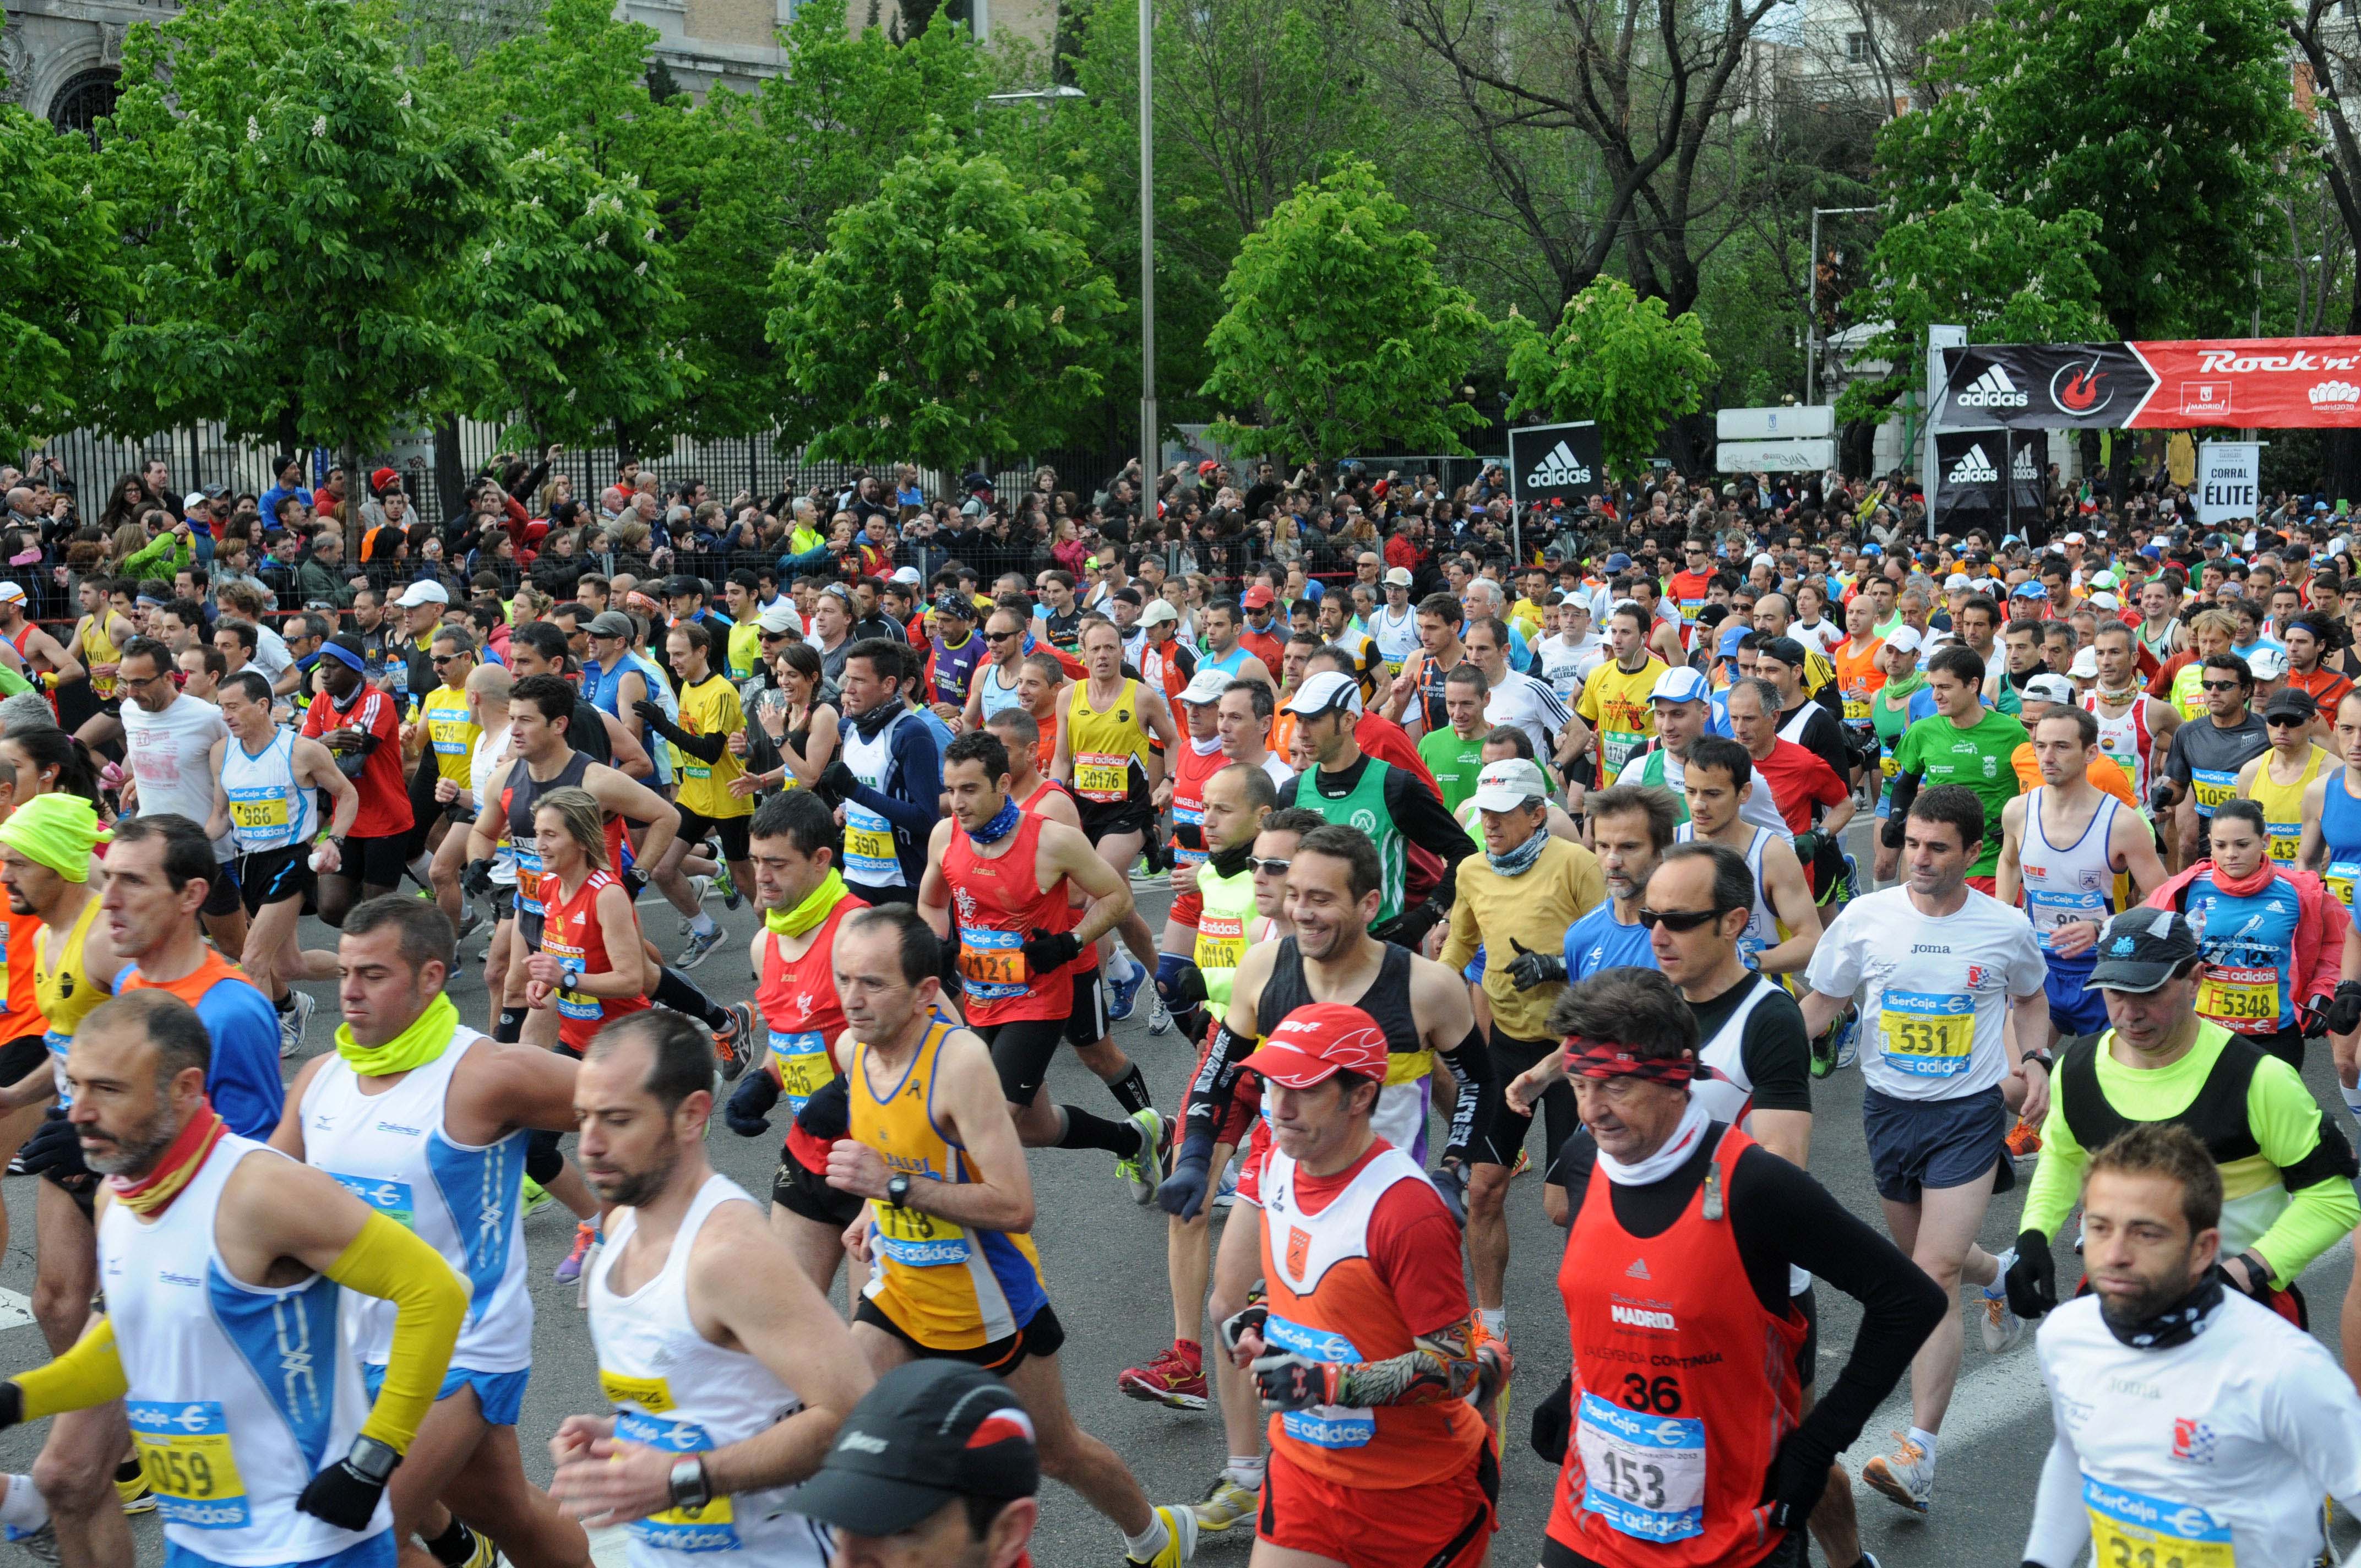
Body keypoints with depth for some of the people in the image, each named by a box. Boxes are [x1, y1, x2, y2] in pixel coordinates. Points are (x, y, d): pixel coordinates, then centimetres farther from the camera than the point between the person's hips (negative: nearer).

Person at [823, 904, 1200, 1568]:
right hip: (899, 1295, 6)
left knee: (1058, 1451, 15)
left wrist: (896, 1188, -36)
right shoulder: (853, 1048, -6)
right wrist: (875, 1210, 5)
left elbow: (1016, 1207, -32)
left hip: (989, 1305, -6)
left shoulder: (959, 1060, -28)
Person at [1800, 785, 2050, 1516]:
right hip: (1889, 1106, 3)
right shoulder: (1865, 917, -6)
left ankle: (1918, 1454, -13)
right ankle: (2000, 1272, 57)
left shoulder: (2006, 928, -6)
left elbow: (2031, 996, 15)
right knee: (1921, 1256, 19)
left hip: (1969, 1113, -3)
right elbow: (1821, 1002, 5)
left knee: (1934, 1275, -13)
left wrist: (2034, 1060, -3)